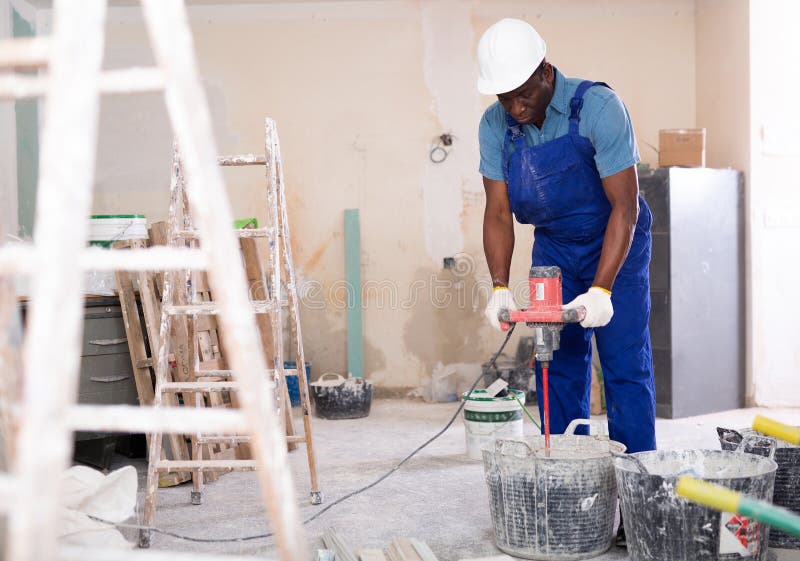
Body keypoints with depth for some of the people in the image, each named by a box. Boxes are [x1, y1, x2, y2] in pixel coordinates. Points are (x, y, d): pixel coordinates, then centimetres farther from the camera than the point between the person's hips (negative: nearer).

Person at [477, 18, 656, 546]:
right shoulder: (496, 126, -14)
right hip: (553, 248, 4)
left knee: (627, 369, -8)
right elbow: (498, 213, -9)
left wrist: (601, 290, -33)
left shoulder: (598, 107, -27)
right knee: (560, 370, 4)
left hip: (617, 244, -4)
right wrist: (500, 287, -21)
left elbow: (625, 206, -27)